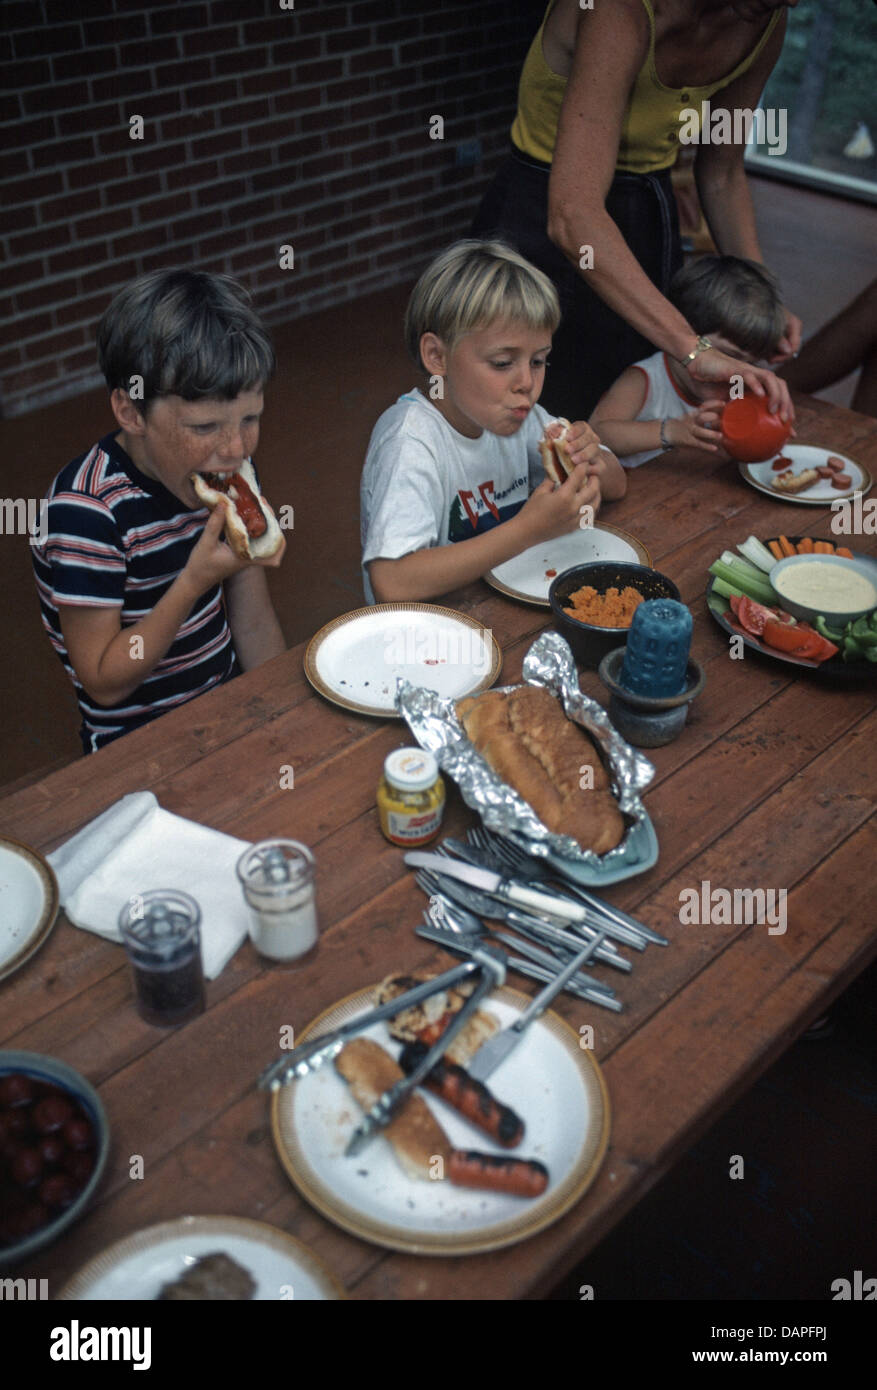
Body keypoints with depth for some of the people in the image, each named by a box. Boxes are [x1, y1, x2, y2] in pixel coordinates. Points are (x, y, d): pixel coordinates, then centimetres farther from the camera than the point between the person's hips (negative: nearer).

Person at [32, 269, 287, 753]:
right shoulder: (86, 512, -23)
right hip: (137, 744, -6)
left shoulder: (226, 469, -3)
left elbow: (253, 625, 5)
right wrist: (196, 581, -29)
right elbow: (104, 683, -19)